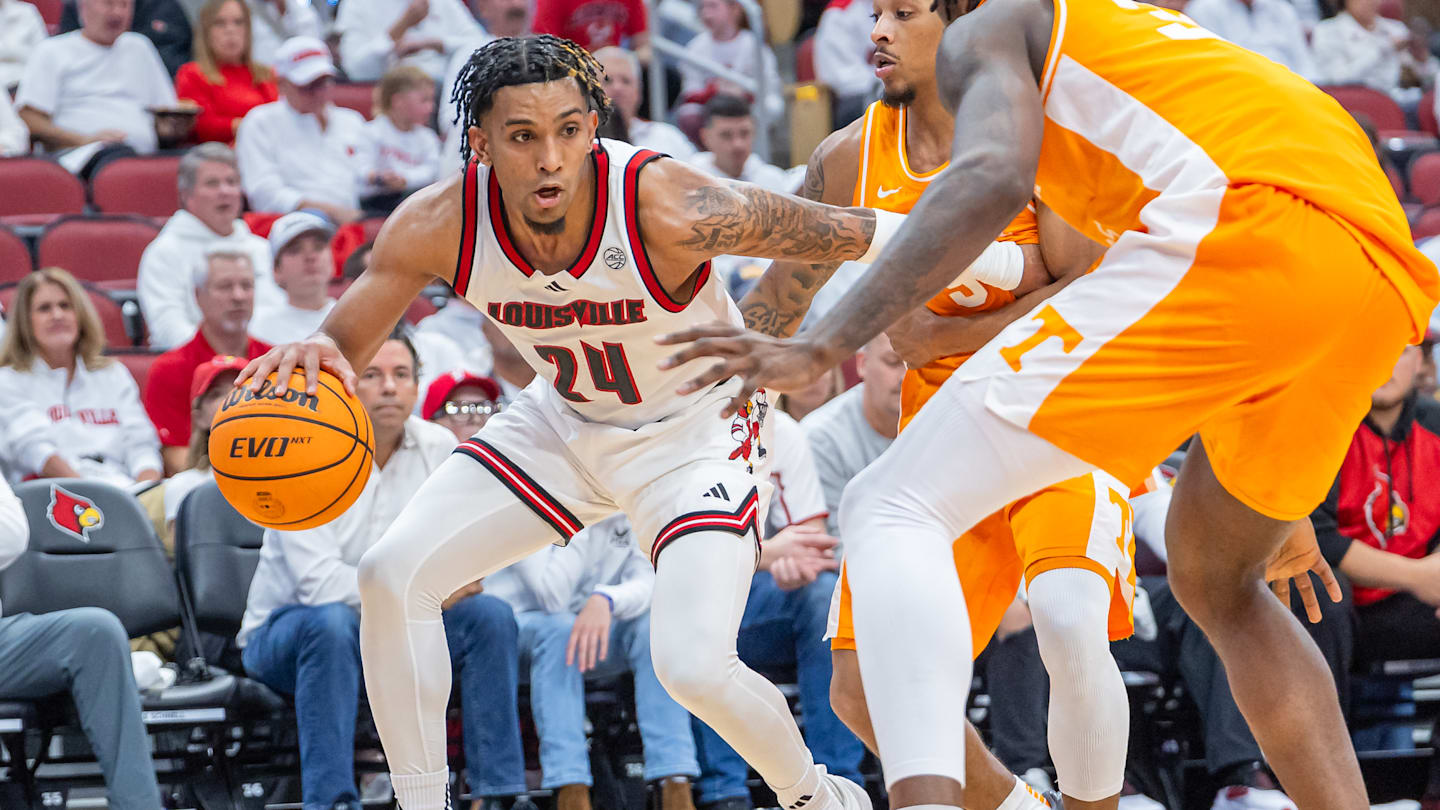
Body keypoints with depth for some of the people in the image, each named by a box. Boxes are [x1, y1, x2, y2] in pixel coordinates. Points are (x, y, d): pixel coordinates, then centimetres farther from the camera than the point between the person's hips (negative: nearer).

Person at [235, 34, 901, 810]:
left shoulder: (666, 208, -35)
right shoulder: (440, 225, -23)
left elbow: (856, 232, -27)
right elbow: (341, 343, -13)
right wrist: (311, 358, -36)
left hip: (695, 432, -5)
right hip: (564, 420, 5)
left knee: (693, 666, -20)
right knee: (393, 576, -9)